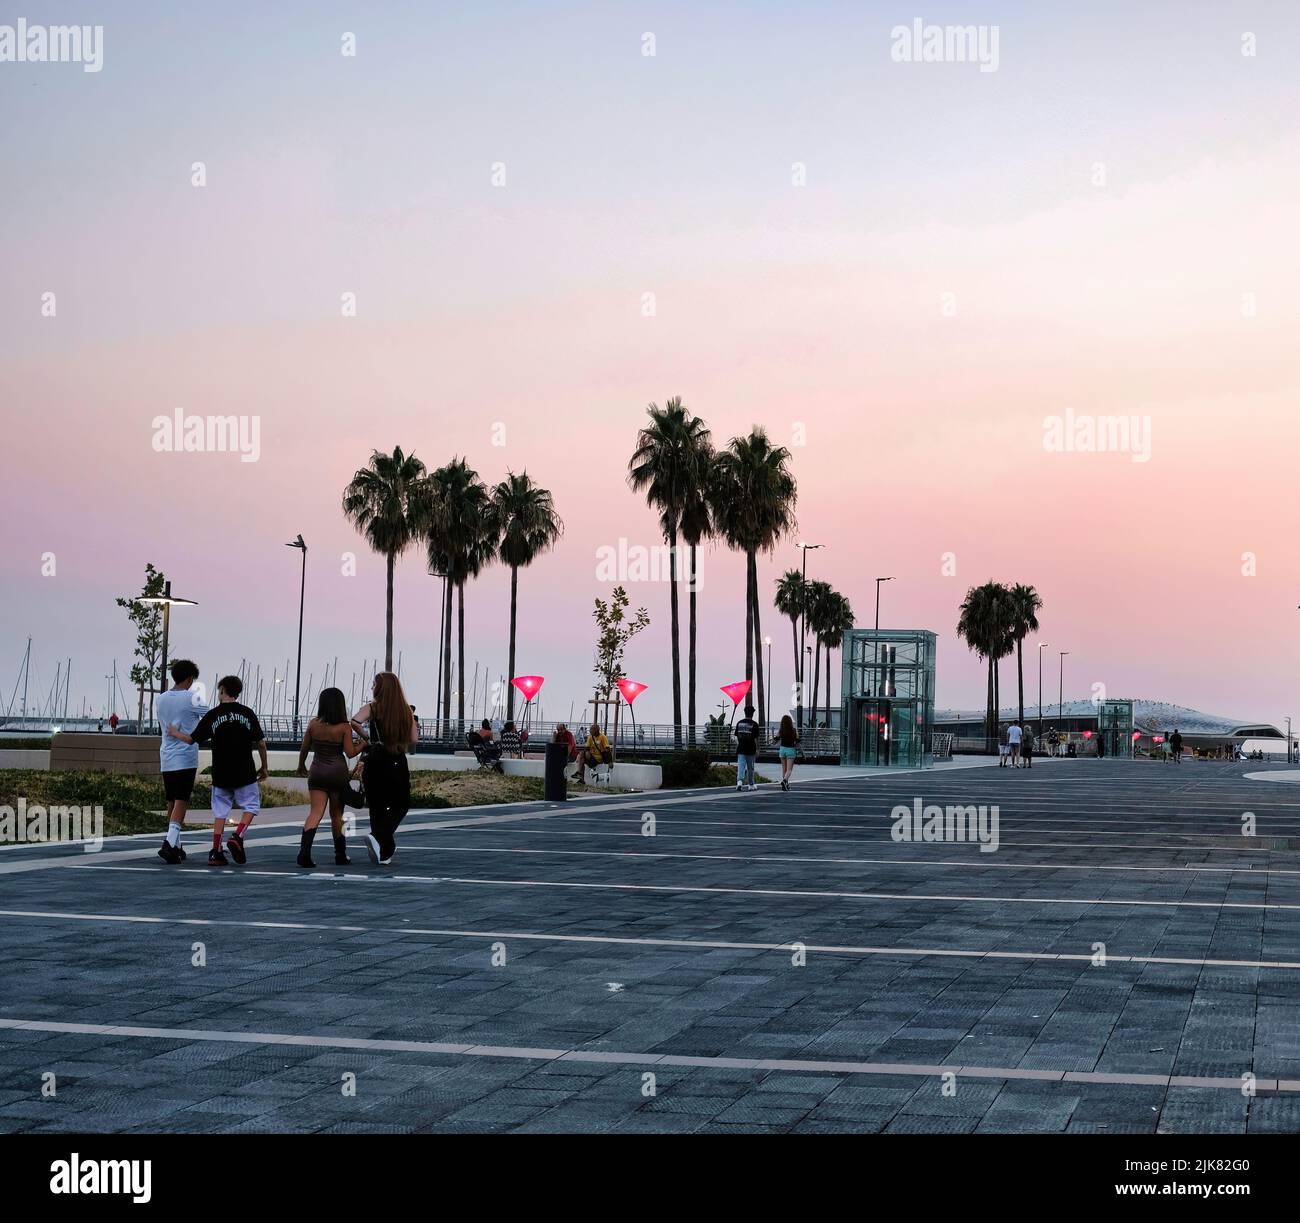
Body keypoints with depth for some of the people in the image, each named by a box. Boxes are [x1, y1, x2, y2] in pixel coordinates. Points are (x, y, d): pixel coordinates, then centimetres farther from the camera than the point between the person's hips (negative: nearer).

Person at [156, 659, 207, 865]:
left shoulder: (161, 699, 11)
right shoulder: (190, 698, -8)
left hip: (166, 758, 6)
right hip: (185, 758, -6)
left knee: (172, 802, 12)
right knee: (181, 802, -9)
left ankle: (176, 846, 17)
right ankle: (169, 844, -21)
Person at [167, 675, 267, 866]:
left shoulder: (212, 715, -2)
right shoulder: (247, 713, -2)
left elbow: (191, 739, 4)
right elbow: (260, 743, 0)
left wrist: (175, 733, 24)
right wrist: (264, 767, 13)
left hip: (220, 775, 2)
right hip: (244, 774, -2)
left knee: (220, 811, 10)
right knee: (251, 805, 11)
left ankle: (215, 853, 4)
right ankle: (237, 837, -10)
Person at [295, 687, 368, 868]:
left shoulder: (314, 724, 0)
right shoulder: (344, 727, -8)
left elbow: (304, 749, 7)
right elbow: (350, 753, -9)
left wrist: (301, 766, 24)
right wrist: (362, 744, 9)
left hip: (317, 772, 1)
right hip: (338, 772, -1)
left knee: (315, 812, -3)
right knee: (336, 815, 12)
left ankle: (304, 850, -24)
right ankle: (340, 856, 21)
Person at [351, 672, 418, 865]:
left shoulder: (372, 707, -5)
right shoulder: (406, 710, 1)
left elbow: (355, 721, -23)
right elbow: (414, 739, 1)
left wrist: (365, 737, -5)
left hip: (376, 760, 0)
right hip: (398, 764, 0)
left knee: (377, 807, 13)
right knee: (401, 805, 13)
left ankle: (384, 852, 16)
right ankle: (378, 836, -11)